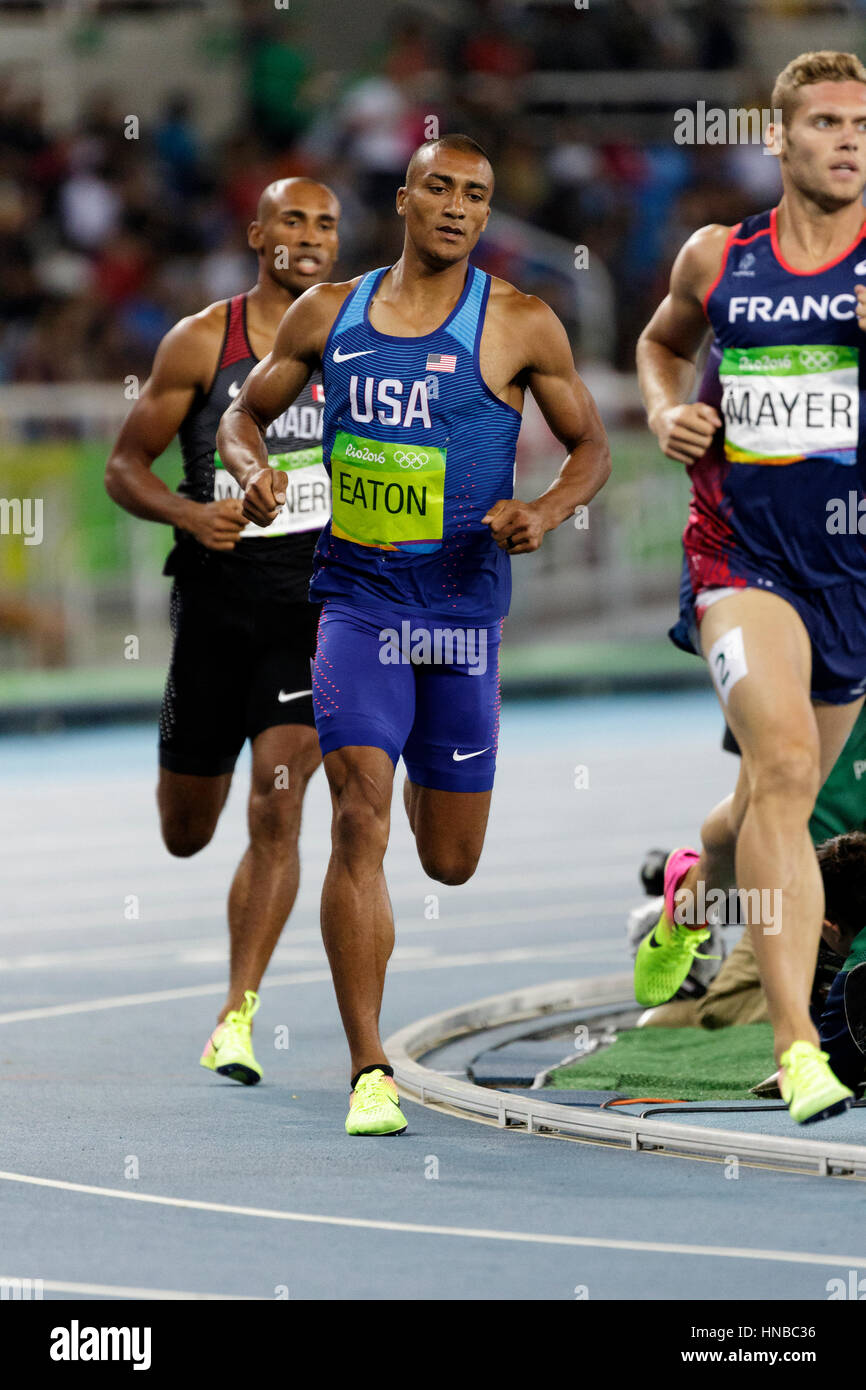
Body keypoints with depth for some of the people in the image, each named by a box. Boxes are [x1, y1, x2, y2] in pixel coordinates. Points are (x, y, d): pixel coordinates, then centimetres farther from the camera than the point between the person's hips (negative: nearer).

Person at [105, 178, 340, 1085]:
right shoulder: (201, 344, -2)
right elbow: (125, 467, 1)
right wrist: (188, 513, -18)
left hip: (318, 595, 0)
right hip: (215, 595, 0)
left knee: (276, 809, -15)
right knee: (184, 836, 11)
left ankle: (236, 1020, -11)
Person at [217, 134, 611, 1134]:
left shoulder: (520, 325, -1)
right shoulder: (329, 313, 5)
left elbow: (590, 446, 7)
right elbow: (244, 413, 16)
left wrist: (546, 511, -14)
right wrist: (252, 469, -7)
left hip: (465, 606, 0)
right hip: (358, 597, 0)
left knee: (451, 861, 10)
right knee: (359, 826, -16)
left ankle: (428, 771, 50)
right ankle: (370, 1072, -14)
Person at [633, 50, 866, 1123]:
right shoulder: (717, 260, 3)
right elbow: (661, 342, 24)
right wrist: (666, 412, 4)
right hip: (742, 558, -1)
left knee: (778, 801, 17)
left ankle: (692, 892, 55)